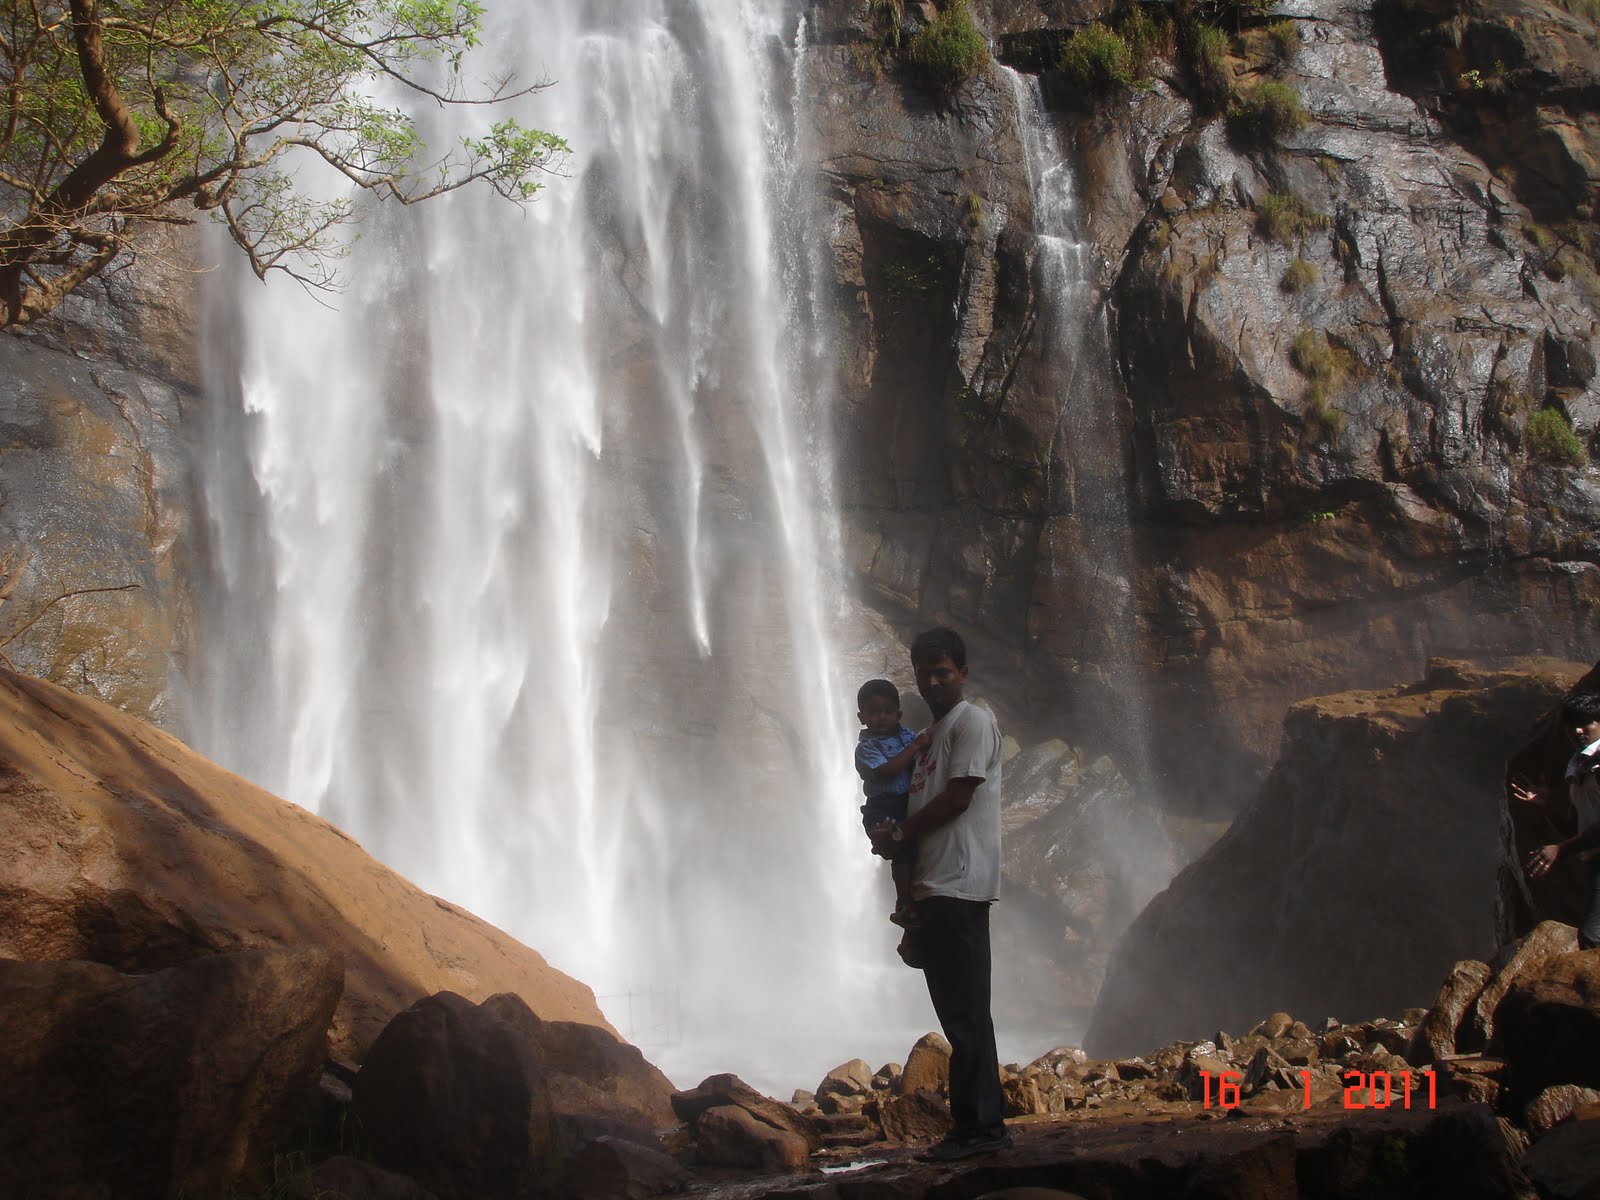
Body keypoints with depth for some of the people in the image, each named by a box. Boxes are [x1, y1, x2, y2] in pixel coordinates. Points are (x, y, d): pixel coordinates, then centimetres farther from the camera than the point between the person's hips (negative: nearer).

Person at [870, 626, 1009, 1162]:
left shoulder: (972, 721, -4)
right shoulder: (934, 731, 24)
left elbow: (957, 797, -13)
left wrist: (898, 832, -4)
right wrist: (894, 835, 2)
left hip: (958, 885, -10)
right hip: (935, 887, 10)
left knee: (964, 1011, -9)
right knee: (959, 1011, 10)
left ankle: (978, 1127, -6)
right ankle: (983, 1124, 15)